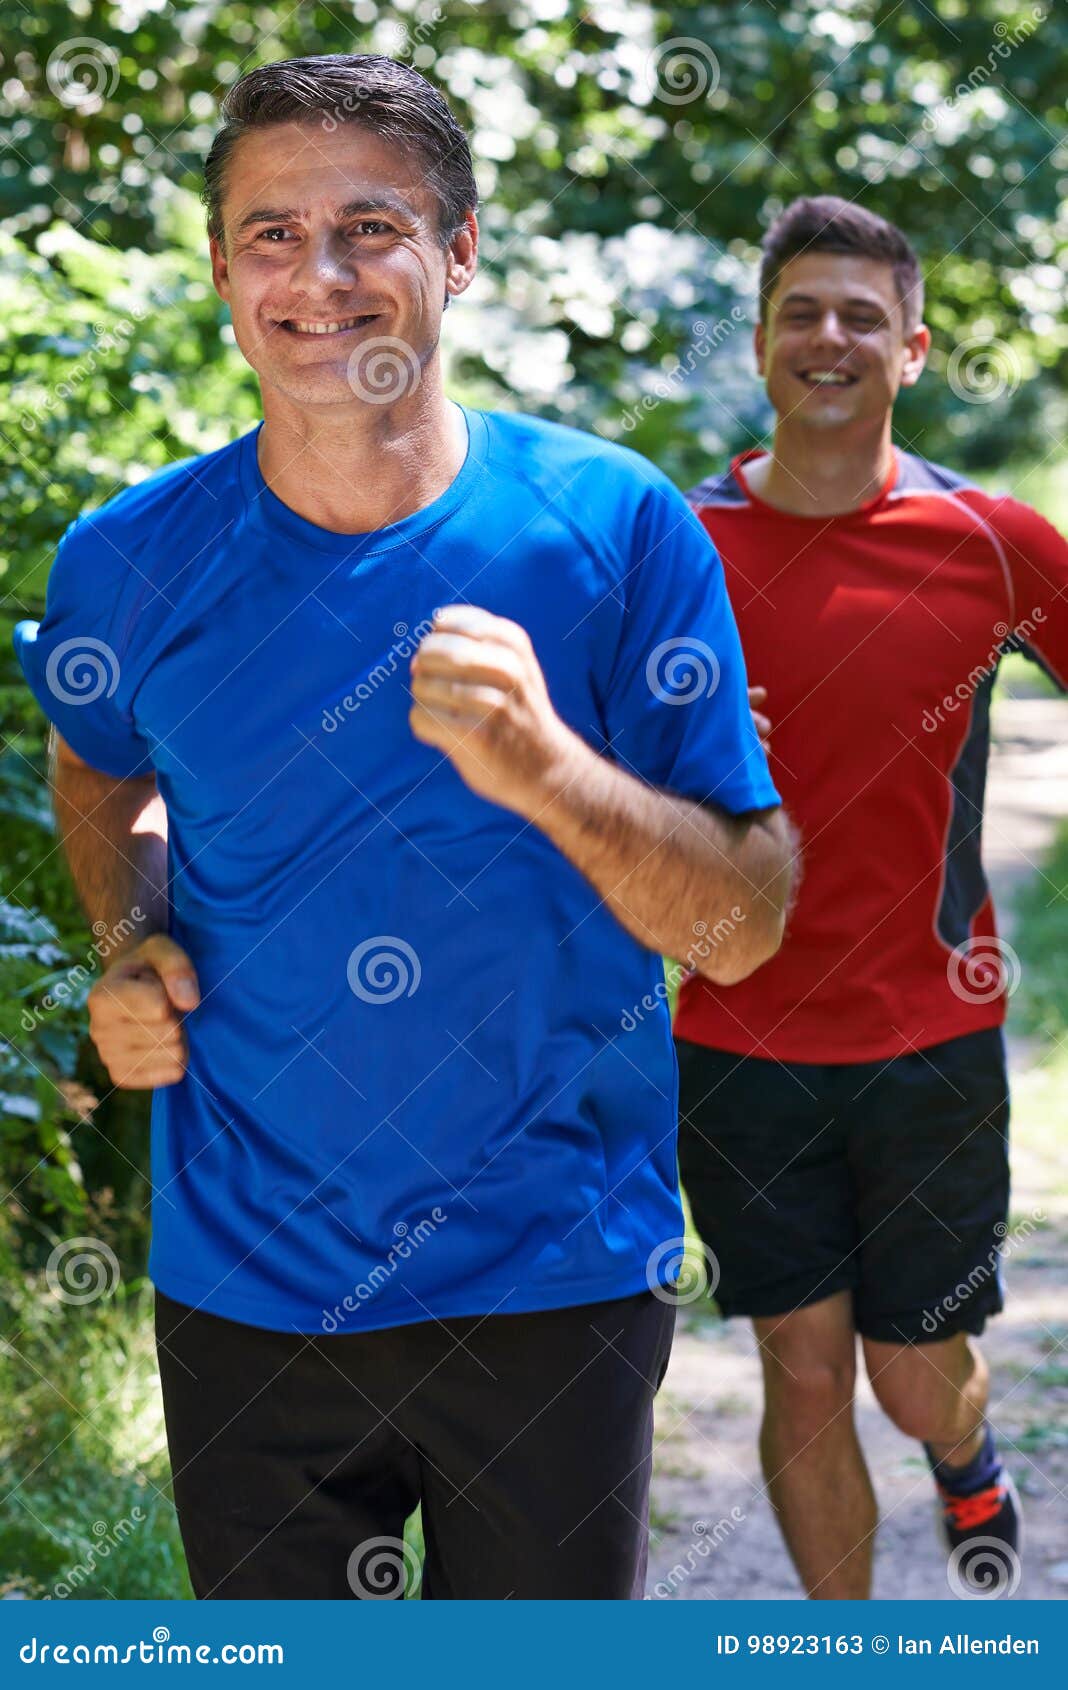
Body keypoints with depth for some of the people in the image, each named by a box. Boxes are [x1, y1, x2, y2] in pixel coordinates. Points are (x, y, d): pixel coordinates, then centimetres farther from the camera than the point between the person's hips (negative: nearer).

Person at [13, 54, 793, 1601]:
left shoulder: (615, 528, -12)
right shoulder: (133, 560, -5)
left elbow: (746, 932, -12)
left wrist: (547, 767, -29)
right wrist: (134, 945, -2)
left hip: (555, 1279, -1)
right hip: (241, 1284, 2)